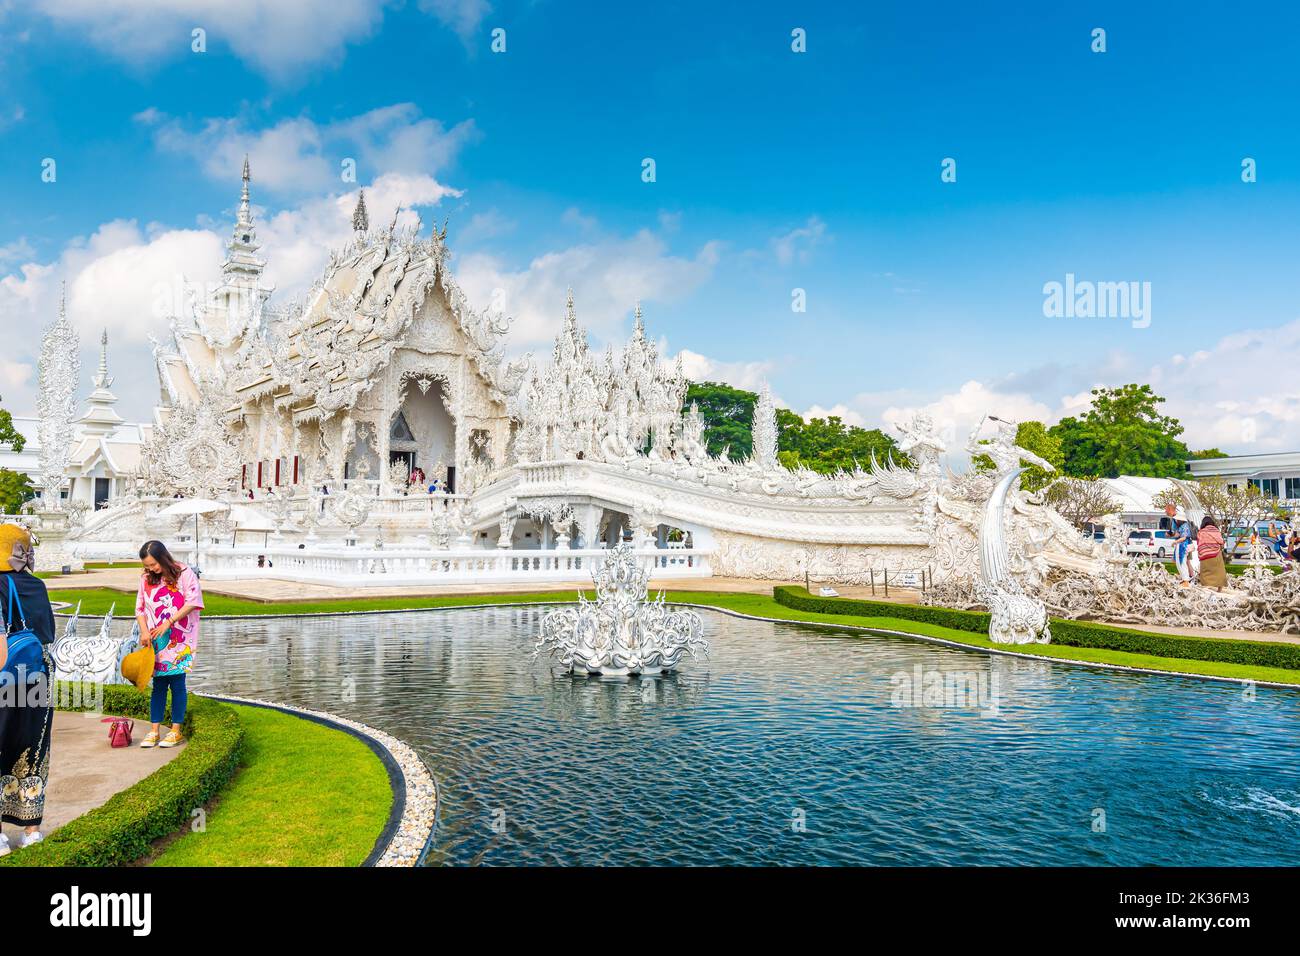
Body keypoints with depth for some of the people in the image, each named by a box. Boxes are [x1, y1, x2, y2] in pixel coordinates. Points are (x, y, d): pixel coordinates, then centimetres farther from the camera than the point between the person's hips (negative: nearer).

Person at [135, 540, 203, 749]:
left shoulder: (184, 573, -5)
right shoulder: (146, 579, 8)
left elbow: (192, 602, -10)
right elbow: (140, 608, 10)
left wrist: (168, 623, -15)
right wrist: (144, 631, -5)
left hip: (179, 640, -4)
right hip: (156, 641, 4)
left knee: (177, 684, -1)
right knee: (159, 685, 6)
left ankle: (176, 731, 8)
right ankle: (154, 731, 12)